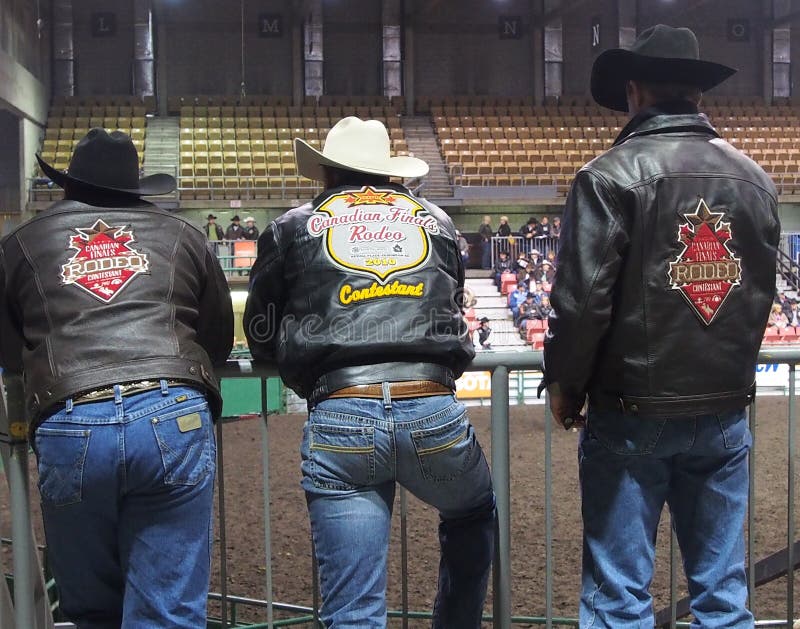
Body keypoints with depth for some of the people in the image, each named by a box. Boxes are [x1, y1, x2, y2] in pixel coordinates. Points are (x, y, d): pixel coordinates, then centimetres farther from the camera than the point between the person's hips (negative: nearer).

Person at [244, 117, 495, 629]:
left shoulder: (293, 227, 15)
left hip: (340, 418, -1)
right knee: (474, 516, 34)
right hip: (435, 411, 2)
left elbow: (261, 337, 22)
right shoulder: (435, 221, 20)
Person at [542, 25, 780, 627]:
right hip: (726, 409, 5)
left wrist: (565, 385, 1)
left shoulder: (611, 174, -11)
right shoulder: (754, 179, 5)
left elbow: (582, 298, -14)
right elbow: (761, 292, 13)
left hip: (634, 412, -4)